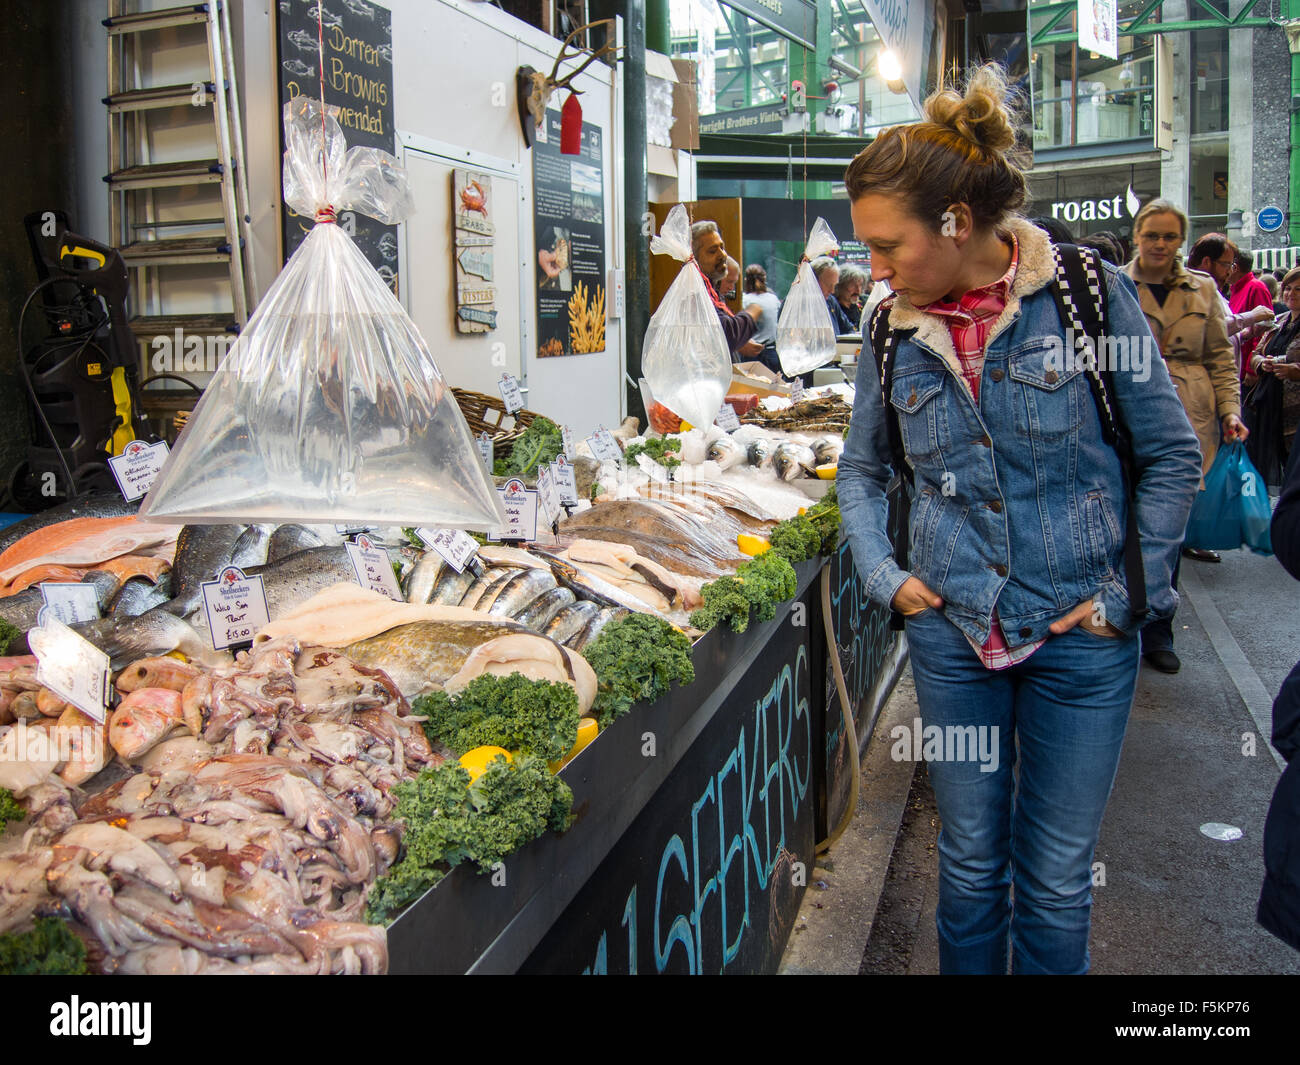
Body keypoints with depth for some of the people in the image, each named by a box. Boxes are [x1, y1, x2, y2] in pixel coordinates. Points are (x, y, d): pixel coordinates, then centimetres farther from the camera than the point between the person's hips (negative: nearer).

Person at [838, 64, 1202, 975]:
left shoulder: (1090, 292, -9)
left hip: (1079, 636, -2)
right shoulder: (894, 331, 1)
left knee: (1056, 881, 11)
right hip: (952, 632, 3)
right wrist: (885, 576, 1)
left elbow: (1171, 455, -2)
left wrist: (1129, 594, -5)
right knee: (971, 862, 15)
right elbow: (862, 470, 14)